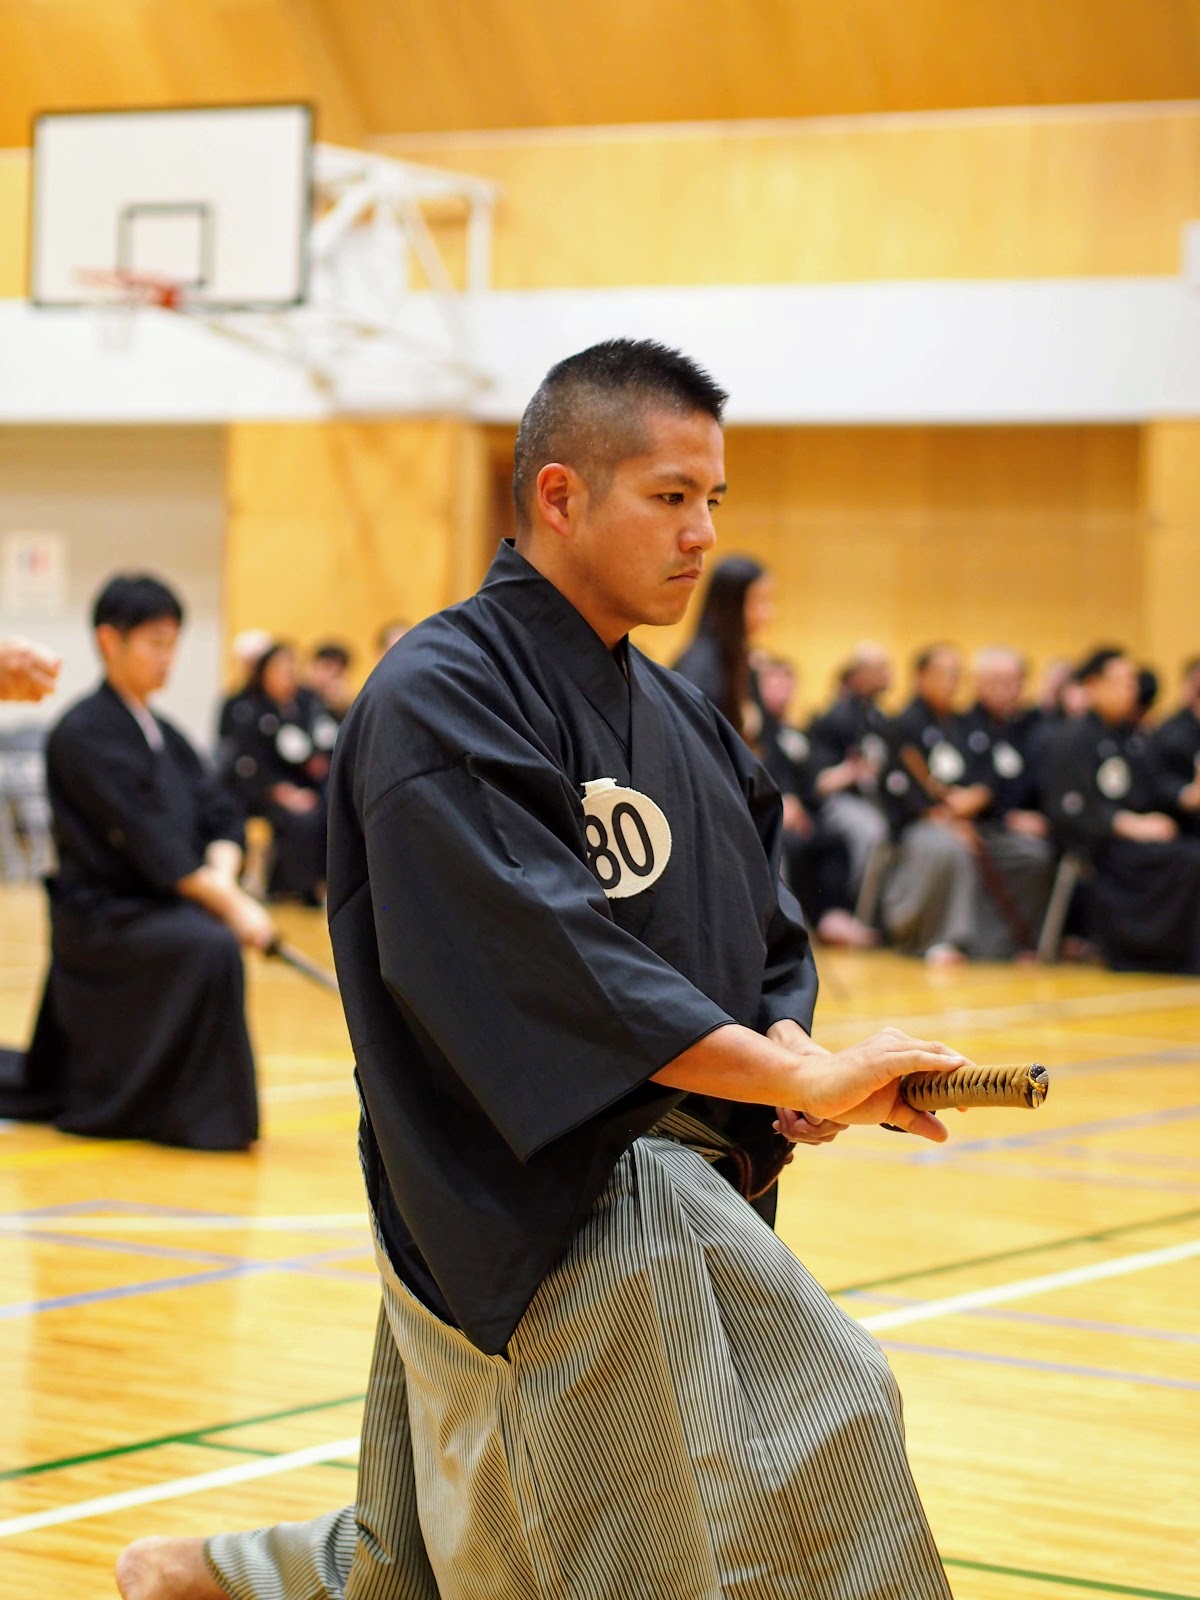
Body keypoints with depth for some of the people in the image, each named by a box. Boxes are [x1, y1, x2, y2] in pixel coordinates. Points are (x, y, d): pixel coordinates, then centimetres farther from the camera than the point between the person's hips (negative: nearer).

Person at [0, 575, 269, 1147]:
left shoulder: (164, 735, 15)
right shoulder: (83, 734, -12)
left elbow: (217, 815, 7)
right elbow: (147, 840, -20)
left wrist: (220, 874, -15)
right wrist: (229, 903, -22)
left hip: (158, 907, 9)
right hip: (104, 916, -9)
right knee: (211, 949, -28)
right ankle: (204, 1113, -20)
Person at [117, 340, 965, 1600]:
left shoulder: (676, 718, 15)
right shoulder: (439, 702, -15)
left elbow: (764, 939, 18)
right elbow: (543, 956, -26)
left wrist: (786, 1041, -7)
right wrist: (800, 1079, -29)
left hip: (662, 1199, 9)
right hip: (523, 1220, -9)